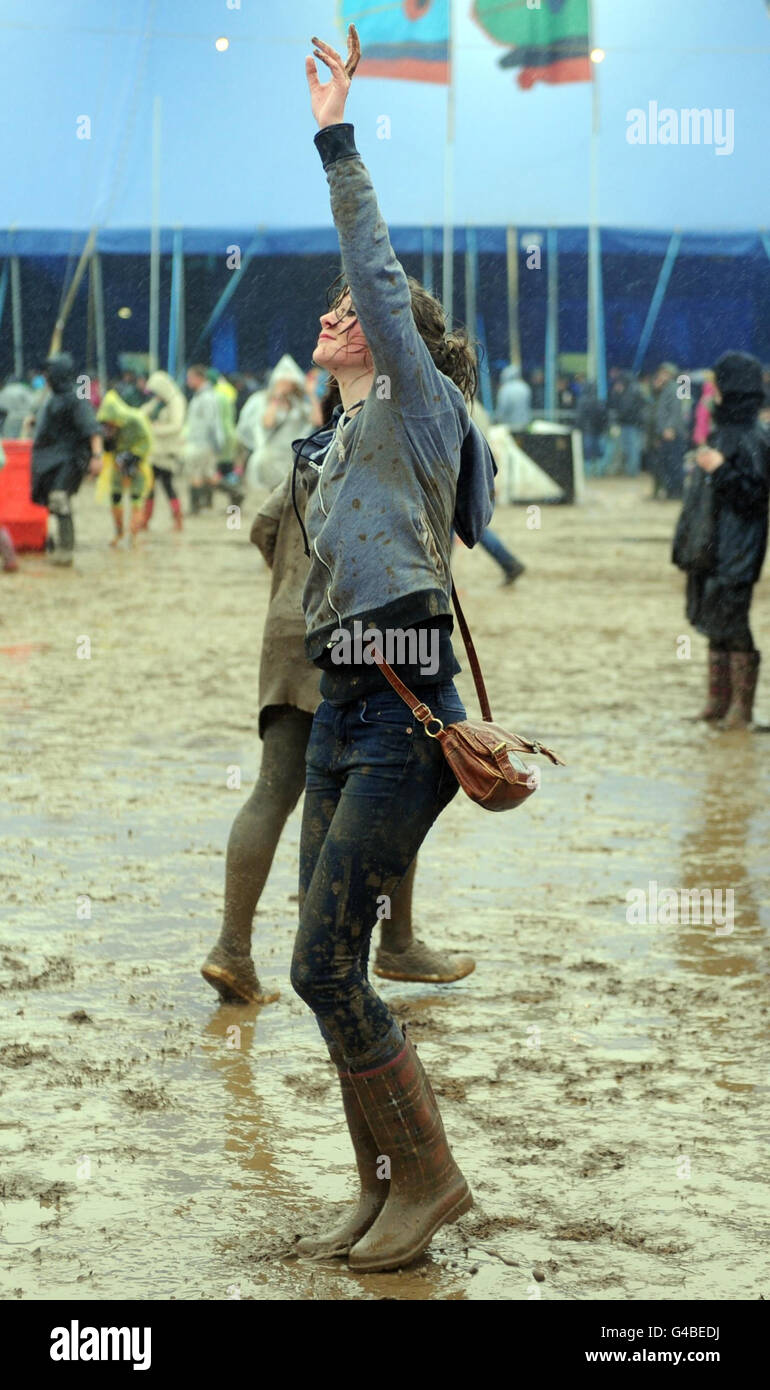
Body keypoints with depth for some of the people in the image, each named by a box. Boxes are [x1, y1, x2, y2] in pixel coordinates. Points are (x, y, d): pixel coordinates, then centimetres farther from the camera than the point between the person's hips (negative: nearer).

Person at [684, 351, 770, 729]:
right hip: (712, 546, 9)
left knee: (736, 629, -5)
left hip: (739, 551, -9)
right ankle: (719, 700, 19)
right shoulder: (721, 431, 11)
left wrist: (720, 469, -23)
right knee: (716, 626, 12)